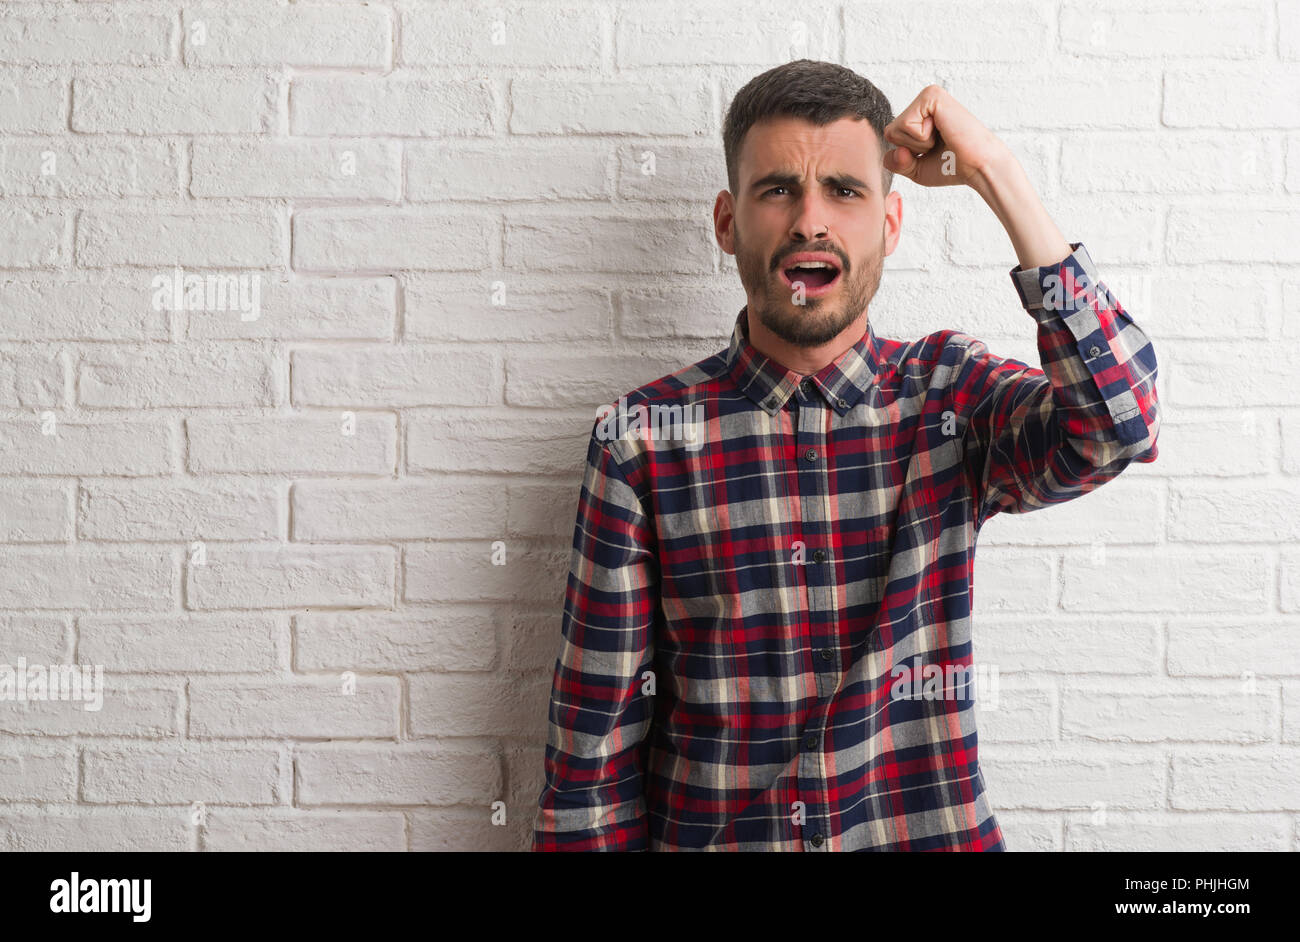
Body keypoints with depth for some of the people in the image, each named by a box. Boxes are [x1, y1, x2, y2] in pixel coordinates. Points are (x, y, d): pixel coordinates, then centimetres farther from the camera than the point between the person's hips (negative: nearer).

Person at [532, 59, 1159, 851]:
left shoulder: (953, 392, -3)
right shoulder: (640, 439, -7)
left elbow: (1115, 424, -24)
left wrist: (995, 173, -21)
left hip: (924, 827, 1)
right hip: (708, 832, 0)